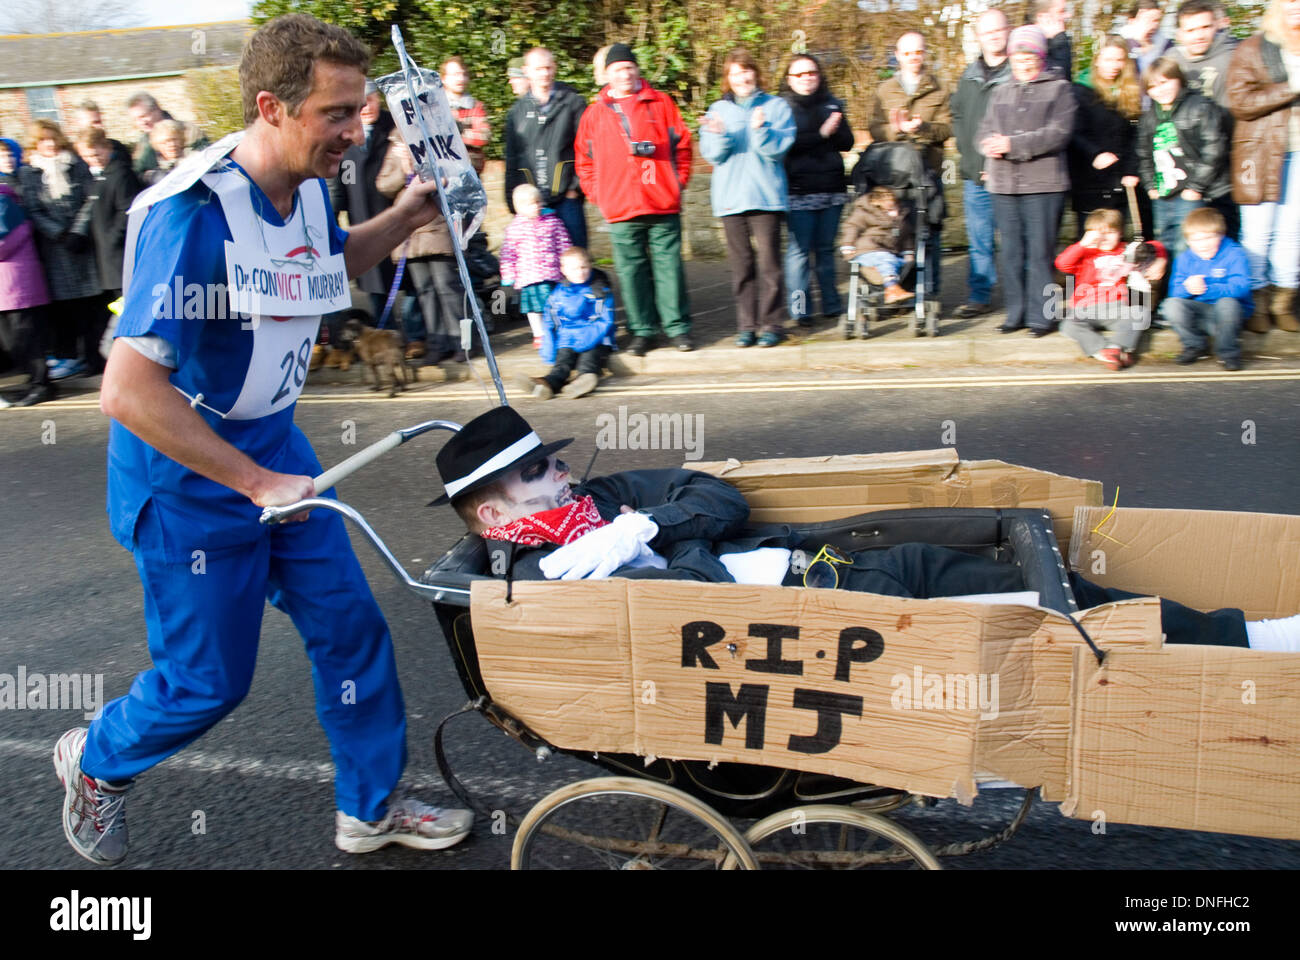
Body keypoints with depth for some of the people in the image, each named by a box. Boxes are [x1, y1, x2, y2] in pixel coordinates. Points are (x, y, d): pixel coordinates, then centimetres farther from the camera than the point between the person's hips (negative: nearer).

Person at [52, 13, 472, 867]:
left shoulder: (307, 187, -3)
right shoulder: (192, 216, -28)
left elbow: (328, 263, 22)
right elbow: (128, 389, -32)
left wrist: (408, 214, 4)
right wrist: (256, 484, -28)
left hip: (273, 444, 8)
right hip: (188, 477, -7)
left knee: (349, 625, 10)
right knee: (210, 680, 6)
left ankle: (371, 809, 29)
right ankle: (97, 762, 39)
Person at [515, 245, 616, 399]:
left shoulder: (600, 291, 8)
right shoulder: (557, 295, 14)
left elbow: (605, 322, 1)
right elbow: (548, 325, 18)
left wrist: (588, 340, -15)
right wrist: (548, 351, 3)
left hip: (595, 342, -1)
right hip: (566, 343, 2)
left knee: (588, 360, -32)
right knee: (562, 362, -27)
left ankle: (584, 380, -65)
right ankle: (549, 384, -58)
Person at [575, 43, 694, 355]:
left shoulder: (661, 103, 8)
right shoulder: (595, 113, 11)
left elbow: (682, 142, 10)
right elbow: (584, 159, 15)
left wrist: (679, 180, 3)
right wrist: (596, 192, 6)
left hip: (663, 204, -1)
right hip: (620, 210, 1)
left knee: (669, 265, 0)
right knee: (631, 270, 2)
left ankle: (678, 327, 8)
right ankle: (642, 331, 11)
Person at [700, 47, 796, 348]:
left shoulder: (777, 106, 8)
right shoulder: (718, 110, 14)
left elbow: (778, 149, -3)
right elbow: (711, 154, 5)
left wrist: (760, 129, -20)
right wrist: (719, 135, -14)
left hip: (766, 196, -2)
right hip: (730, 197, 2)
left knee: (768, 263, -7)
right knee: (741, 265, 2)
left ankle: (772, 323, 1)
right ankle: (746, 325, 8)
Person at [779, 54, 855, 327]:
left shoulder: (832, 104, 17)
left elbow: (847, 142, 9)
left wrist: (834, 130, -11)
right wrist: (821, 134, -11)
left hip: (831, 188, 4)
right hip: (798, 189, -4)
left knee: (826, 248, 9)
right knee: (799, 249, -6)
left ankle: (832, 304, 17)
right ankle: (800, 309, -2)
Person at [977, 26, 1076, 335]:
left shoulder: (1059, 89, 4)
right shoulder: (1001, 92, 21)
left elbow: (1058, 133, -9)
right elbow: (985, 130, 12)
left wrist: (1013, 144, -16)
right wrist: (991, 144, -12)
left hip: (1043, 184, -4)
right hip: (1003, 184, 4)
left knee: (1040, 251, -4)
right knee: (1011, 252, 6)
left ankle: (1040, 316, 2)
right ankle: (1016, 313, 15)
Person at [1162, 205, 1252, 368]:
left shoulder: (1234, 254, -9)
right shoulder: (1185, 258, 2)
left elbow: (1240, 288, -23)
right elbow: (1174, 291, -6)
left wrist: (1207, 289, -37)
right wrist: (1187, 288, -30)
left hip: (1230, 312, -3)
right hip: (1199, 313, 3)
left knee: (1227, 302, -36)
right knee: (1171, 304, -23)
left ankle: (1228, 353, -12)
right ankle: (1194, 346, 1)